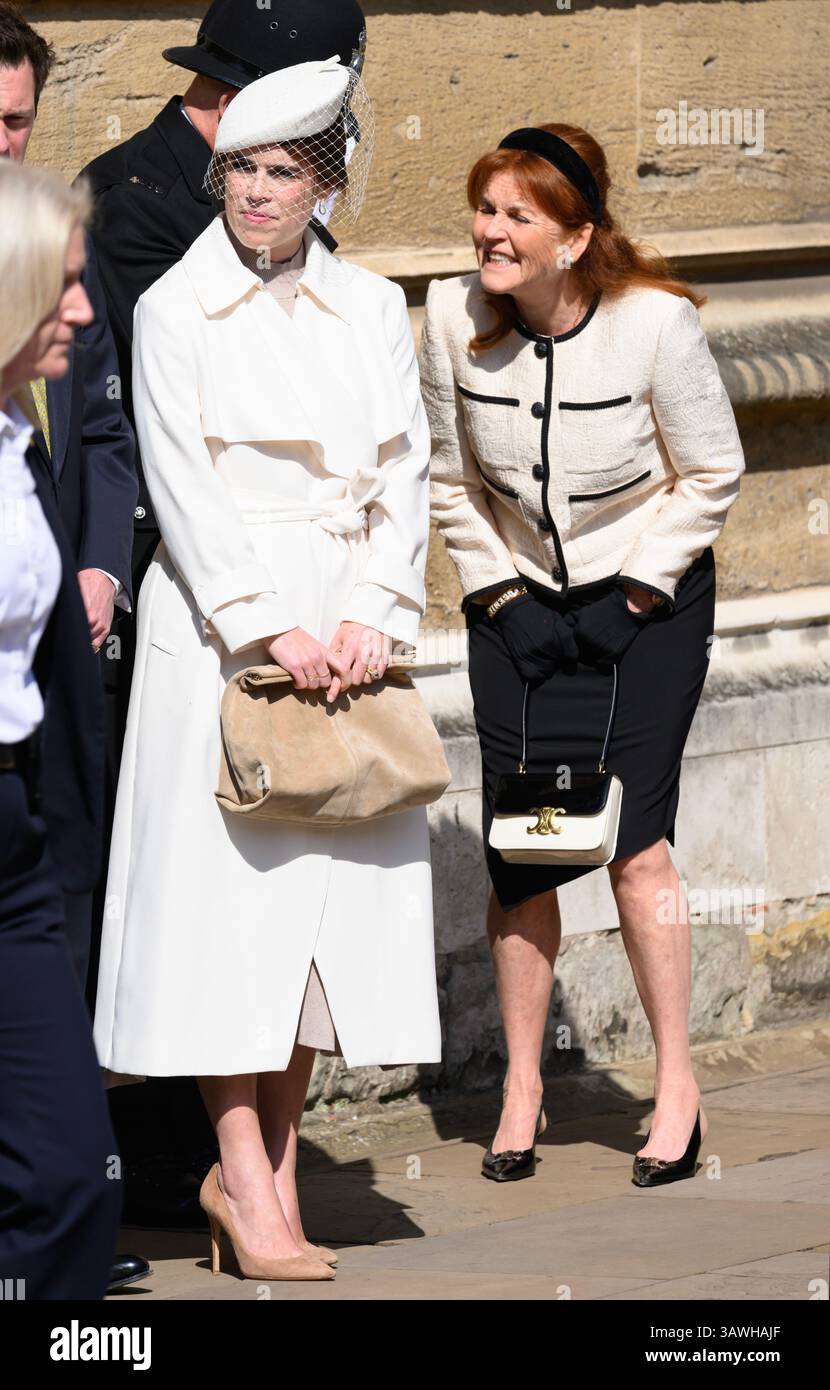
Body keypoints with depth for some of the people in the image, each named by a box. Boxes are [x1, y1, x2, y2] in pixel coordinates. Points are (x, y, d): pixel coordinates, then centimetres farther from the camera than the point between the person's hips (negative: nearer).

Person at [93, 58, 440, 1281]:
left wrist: (372, 618, -7)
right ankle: (246, 1184, -2)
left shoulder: (373, 310, 10)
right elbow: (185, 490, -6)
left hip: (350, 638, 4)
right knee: (228, 893, -5)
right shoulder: (175, 311, -1)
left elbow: (404, 476, 7)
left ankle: (269, 1168, 9)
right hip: (218, 636, -4)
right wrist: (273, 629, -14)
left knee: (332, 896, 2)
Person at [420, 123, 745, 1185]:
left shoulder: (656, 322, -19)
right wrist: (502, 596, -3)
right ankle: (522, 1090, 12)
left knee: (632, 840, -11)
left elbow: (709, 475, -6)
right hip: (520, 606, 3)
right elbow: (451, 480, 3)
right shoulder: (453, 317, -11)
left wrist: (633, 598, -9)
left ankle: (677, 1084, 4)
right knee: (518, 855, -3)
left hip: (646, 601, -2)